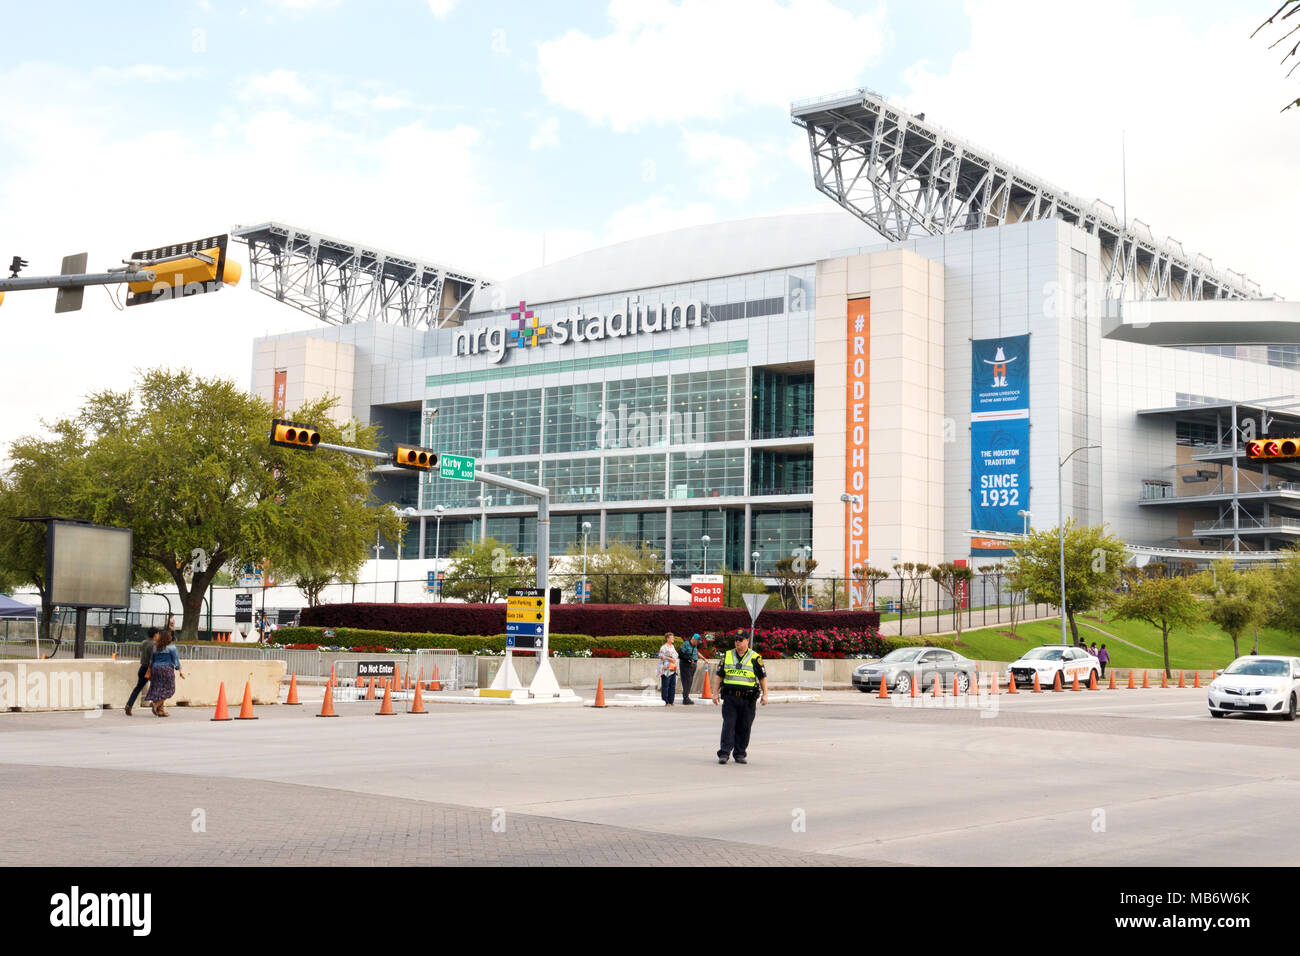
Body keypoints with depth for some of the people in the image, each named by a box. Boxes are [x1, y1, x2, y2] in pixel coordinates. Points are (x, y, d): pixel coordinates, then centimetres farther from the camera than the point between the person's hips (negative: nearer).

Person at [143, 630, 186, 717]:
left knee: (158, 689, 9)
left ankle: (161, 710, 8)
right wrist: (180, 672, 0)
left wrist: (149, 671, 19)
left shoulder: (156, 648, 11)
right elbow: (176, 660, -5)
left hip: (156, 668, 6)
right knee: (168, 689, 1)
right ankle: (156, 704, -14)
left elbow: (152, 661, 14)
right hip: (166, 669, -6)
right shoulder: (171, 648, -4)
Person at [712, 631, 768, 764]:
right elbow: (720, 675, 14)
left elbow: (763, 677, 5)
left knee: (744, 727, 3)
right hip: (730, 697, 1)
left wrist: (765, 694, -2)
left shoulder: (755, 658, 3)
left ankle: (740, 754, 12)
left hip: (747, 699, -1)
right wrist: (716, 692, 8)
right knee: (728, 725, -6)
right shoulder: (727, 656, 10)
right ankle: (724, 753, -7)